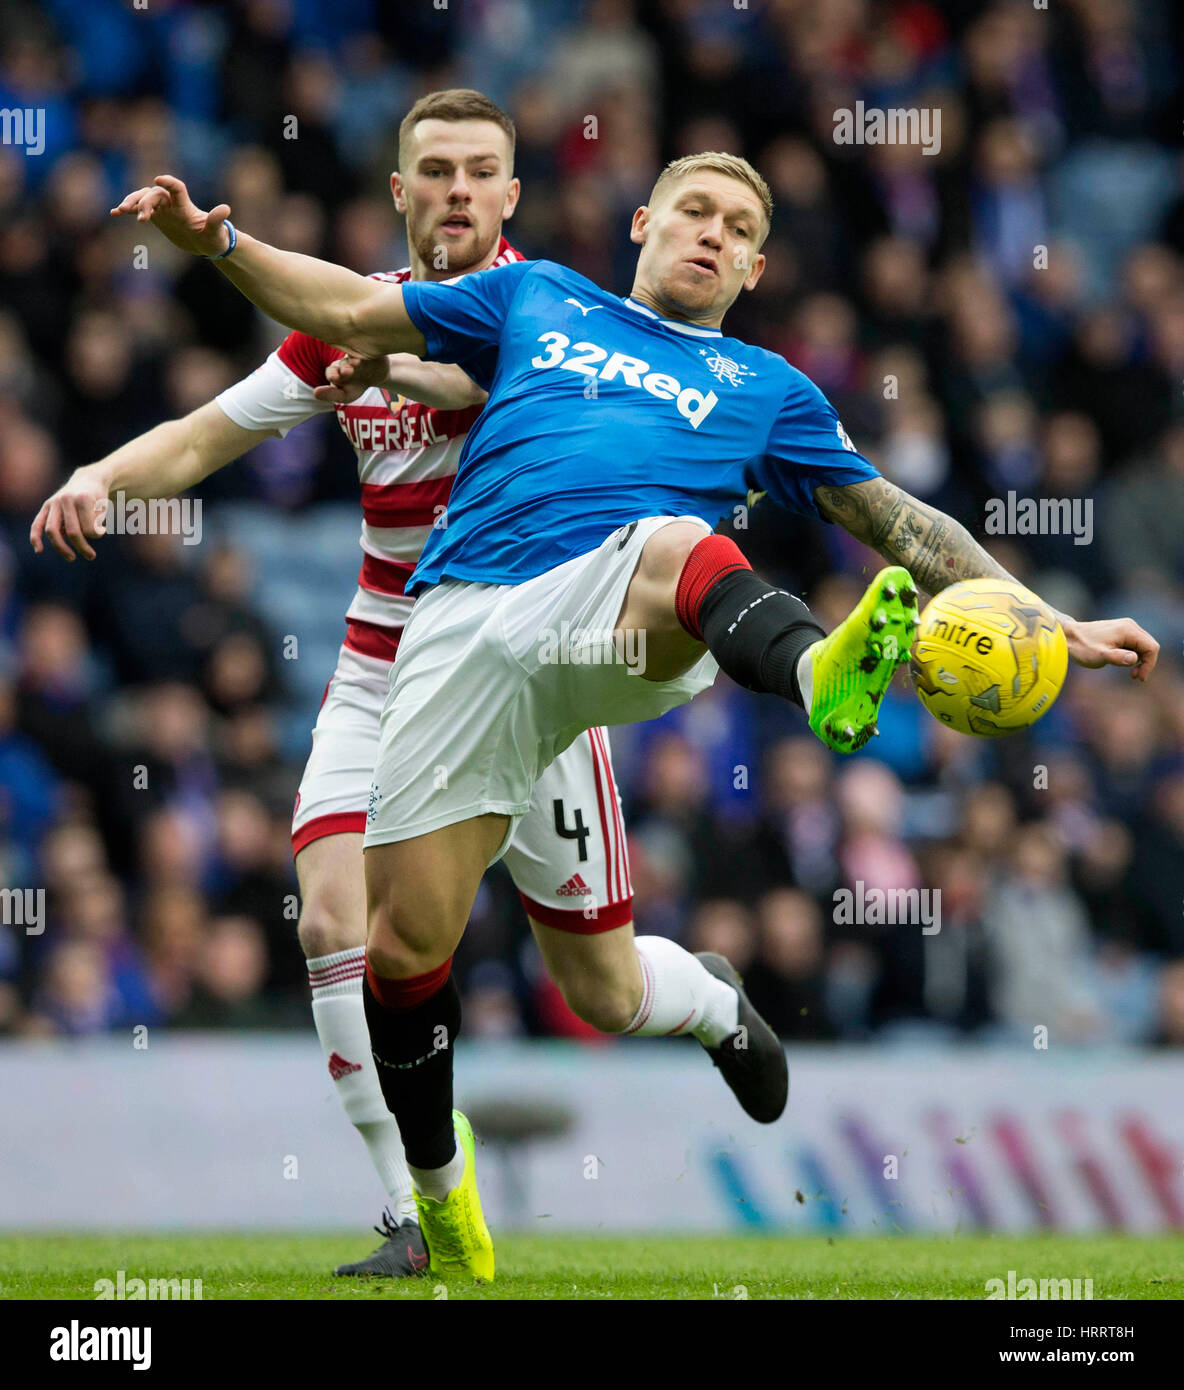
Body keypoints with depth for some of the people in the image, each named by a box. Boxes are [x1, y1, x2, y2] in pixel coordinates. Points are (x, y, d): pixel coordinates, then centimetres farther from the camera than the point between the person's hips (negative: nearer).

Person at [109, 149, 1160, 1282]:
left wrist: (1046, 625, 19)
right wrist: (221, 242, 15)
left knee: (679, 546, -38)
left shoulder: (766, 389, 29)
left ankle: (824, 676, -64)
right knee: (404, 945, -5)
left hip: (616, 600, -1)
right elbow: (353, 313, 31)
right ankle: (439, 1191, 18)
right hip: (470, 623, 1)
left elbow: (895, 520, 27)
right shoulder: (540, 299, 31)